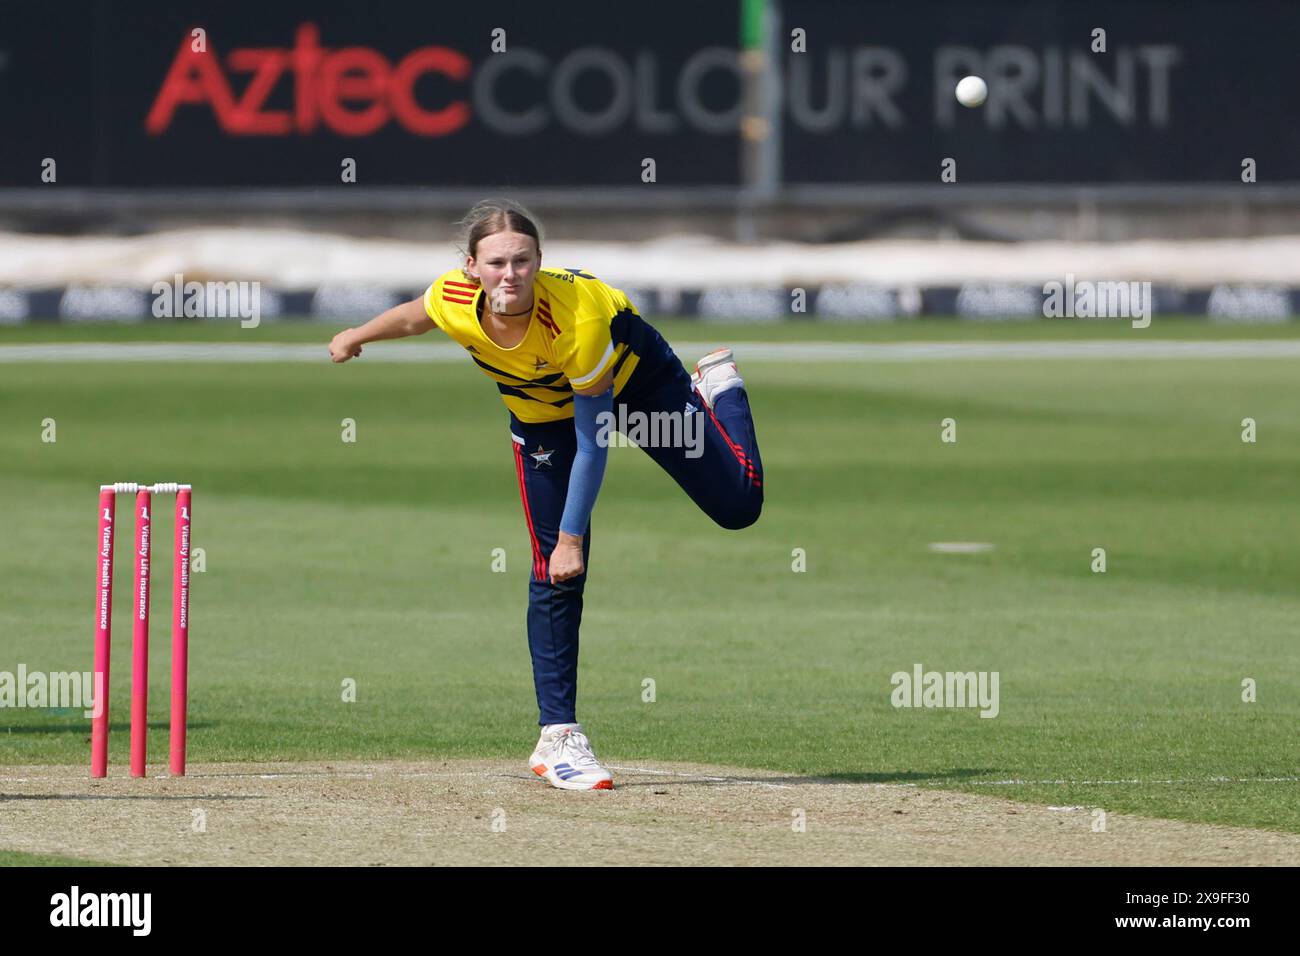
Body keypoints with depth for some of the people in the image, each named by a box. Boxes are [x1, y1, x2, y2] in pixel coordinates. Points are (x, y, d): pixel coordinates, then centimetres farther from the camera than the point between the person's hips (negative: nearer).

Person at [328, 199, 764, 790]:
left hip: (633, 372, -2)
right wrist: (358, 337, 16)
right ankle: (558, 738, -1)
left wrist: (571, 536, -29)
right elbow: (413, 318, -3)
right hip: (542, 412, 2)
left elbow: (592, 441, -33)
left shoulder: (578, 315, -42)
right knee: (555, 575, -8)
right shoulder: (454, 301, -31)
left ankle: (718, 388, 27)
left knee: (738, 506, -5)